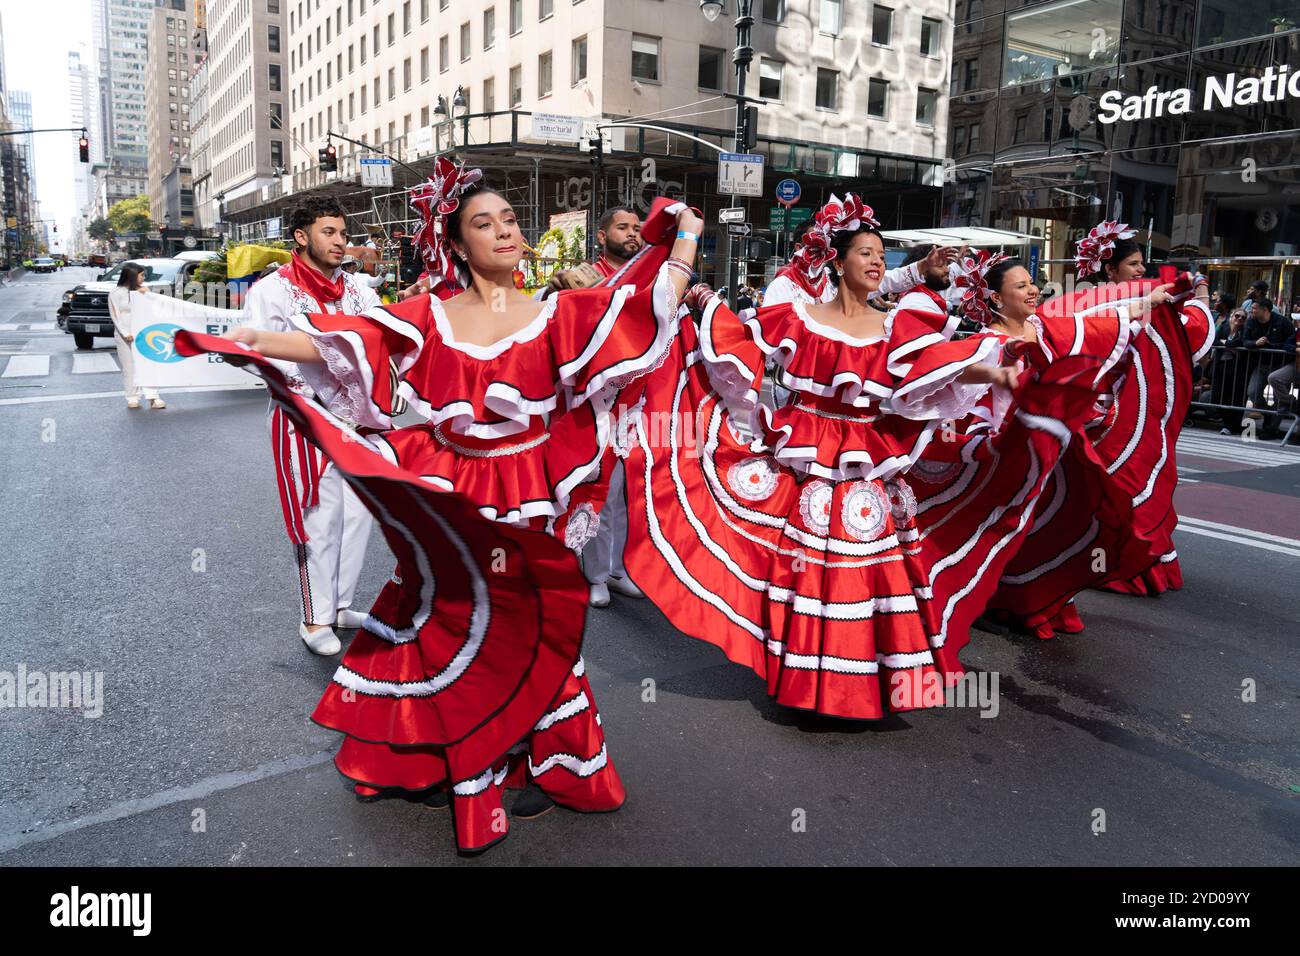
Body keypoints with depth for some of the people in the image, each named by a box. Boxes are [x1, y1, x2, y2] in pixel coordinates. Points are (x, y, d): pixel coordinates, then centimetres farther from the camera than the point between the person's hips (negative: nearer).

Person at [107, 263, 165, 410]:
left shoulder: (143, 289, 12)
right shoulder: (116, 294, 0)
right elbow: (116, 316, -3)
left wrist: (146, 294, -5)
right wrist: (126, 334, -13)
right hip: (125, 336, -3)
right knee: (129, 367, 0)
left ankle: (153, 398, -8)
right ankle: (132, 398, 7)